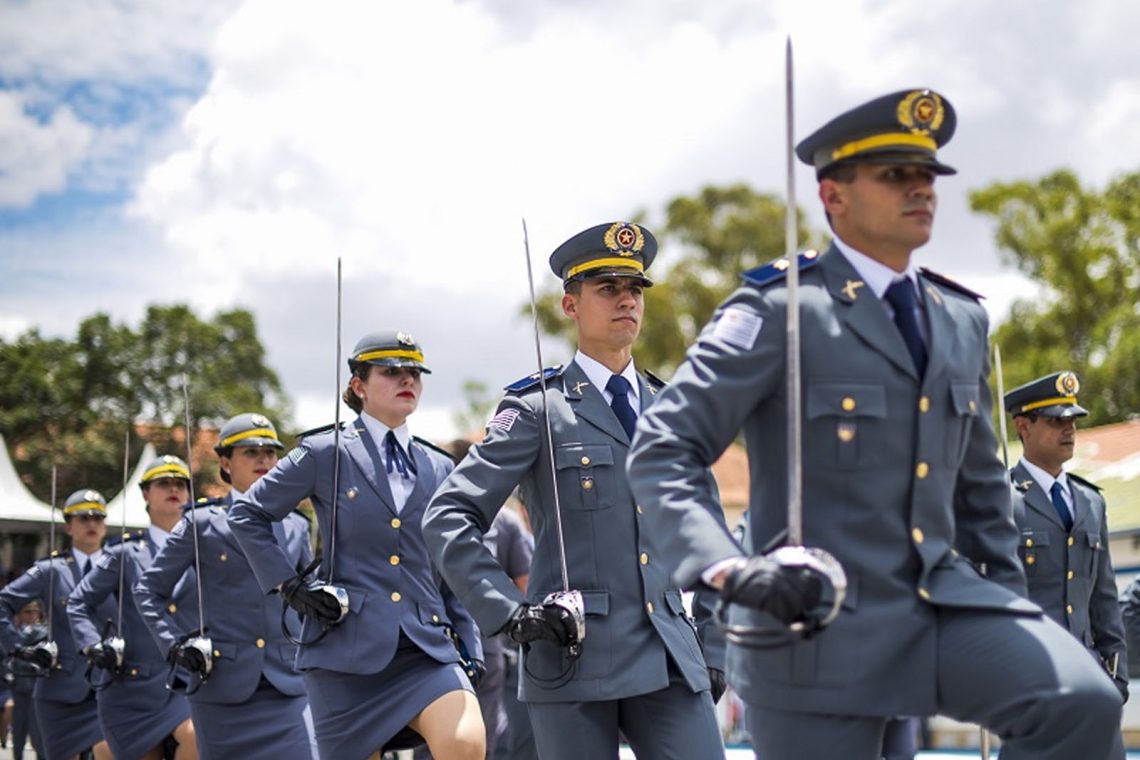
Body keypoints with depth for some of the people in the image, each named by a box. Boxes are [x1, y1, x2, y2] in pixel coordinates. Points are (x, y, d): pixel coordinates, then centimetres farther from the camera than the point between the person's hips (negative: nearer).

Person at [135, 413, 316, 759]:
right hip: (222, 683, -2)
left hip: (286, 683, 2)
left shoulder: (295, 526, 11)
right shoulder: (202, 523, 3)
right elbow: (148, 590, 7)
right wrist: (175, 643, -5)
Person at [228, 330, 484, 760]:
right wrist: (289, 586, -1)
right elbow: (246, 514, 8)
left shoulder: (439, 468, 13)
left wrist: (469, 653, 11)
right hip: (347, 649, -2)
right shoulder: (326, 454, 2)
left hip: (427, 648, 2)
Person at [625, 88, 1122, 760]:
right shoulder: (778, 310, -8)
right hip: (818, 625, -5)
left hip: (945, 605, 5)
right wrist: (729, 569, -28)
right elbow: (661, 454, -12)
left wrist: (1015, 620, 18)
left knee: (1085, 703, -21)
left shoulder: (963, 319, 13)